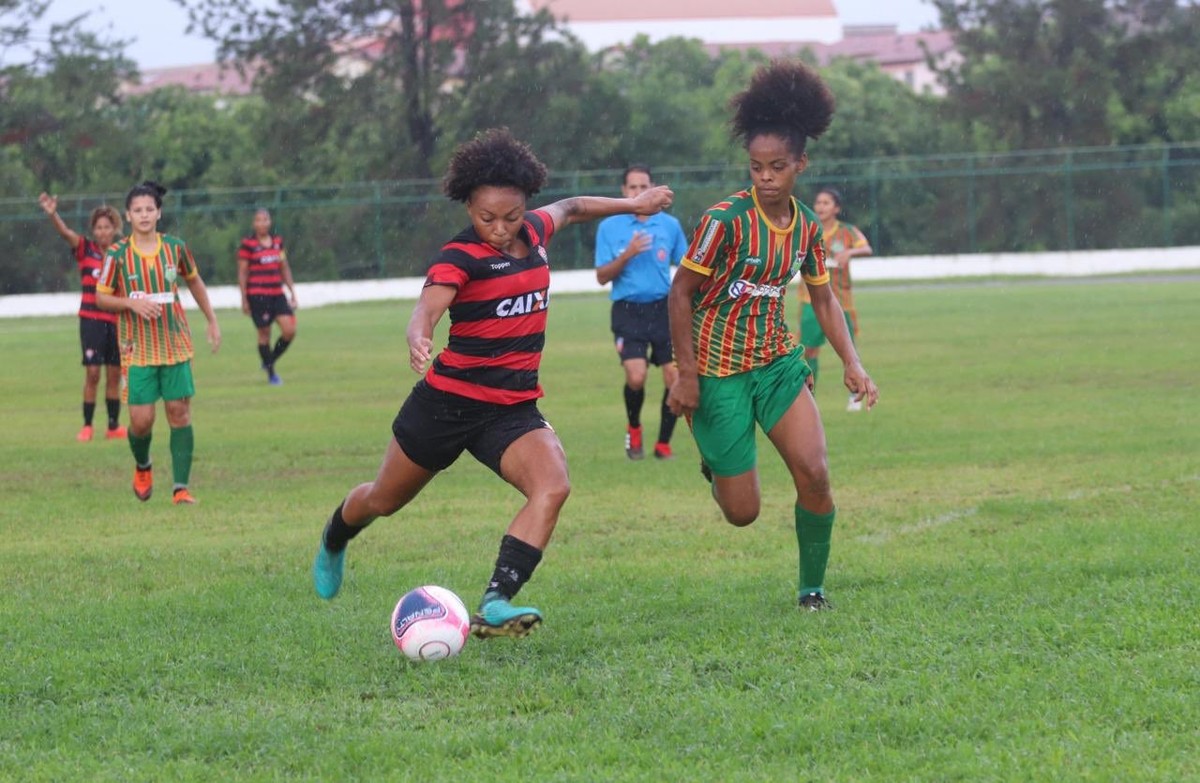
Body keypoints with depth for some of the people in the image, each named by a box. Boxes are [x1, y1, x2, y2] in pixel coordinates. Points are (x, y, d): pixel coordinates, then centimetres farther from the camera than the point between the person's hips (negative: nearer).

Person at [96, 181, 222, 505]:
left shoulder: (175, 248, 1)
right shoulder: (117, 255, -5)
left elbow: (194, 282, 18)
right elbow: (102, 297, 0)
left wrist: (212, 320, 18)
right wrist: (132, 303, -17)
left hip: (175, 345, 2)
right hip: (138, 350, -2)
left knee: (179, 412, -3)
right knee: (141, 420, -5)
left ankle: (181, 487, 1)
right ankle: (142, 467, 27)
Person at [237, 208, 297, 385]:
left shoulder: (278, 241, 11)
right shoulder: (247, 244, -5)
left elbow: (285, 269, 17)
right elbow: (242, 273, -3)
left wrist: (292, 293, 14)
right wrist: (244, 300, -6)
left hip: (277, 294, 5)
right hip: (257, 295, -5)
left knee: (289, 331, -5)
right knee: (264, 334, -1)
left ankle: (270, 362, 17)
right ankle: (271, 374, 10)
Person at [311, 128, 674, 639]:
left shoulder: (533, 232, 2)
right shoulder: (459, 257, -17)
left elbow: (569, 209, 26)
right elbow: (426, 309, -36)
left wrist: (631, 205, 32)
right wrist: (419, 342, -57)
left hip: (514, 407, 4)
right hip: (449, 401, -4)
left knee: (553, 486, -26)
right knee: (384, 500, 17)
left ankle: (494, 606, -34)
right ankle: (333, 543, 52)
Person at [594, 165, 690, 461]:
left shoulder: (670, 225, 7)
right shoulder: (609, 227, 3)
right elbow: (602, 277, 1)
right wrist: (627, 255, -14)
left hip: (664, 308, 2)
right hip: (628, 311, -2)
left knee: (675, 377, -6)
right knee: (636, 377, -18)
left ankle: (663, 443, 11)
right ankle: (633, 429, 12)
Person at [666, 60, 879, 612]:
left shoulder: (806, 228, 1)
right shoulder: (725, 221, -16)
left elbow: (823, 298, 13)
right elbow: (680, 293, -11)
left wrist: (852, 363, 1)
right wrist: (687, 374, -14)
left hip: (777, 363, 4)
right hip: (719, 370, -4)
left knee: (814, 473, -15)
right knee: (743, 512, -3)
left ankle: (812, 587, 5)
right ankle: (716, 465, 34)